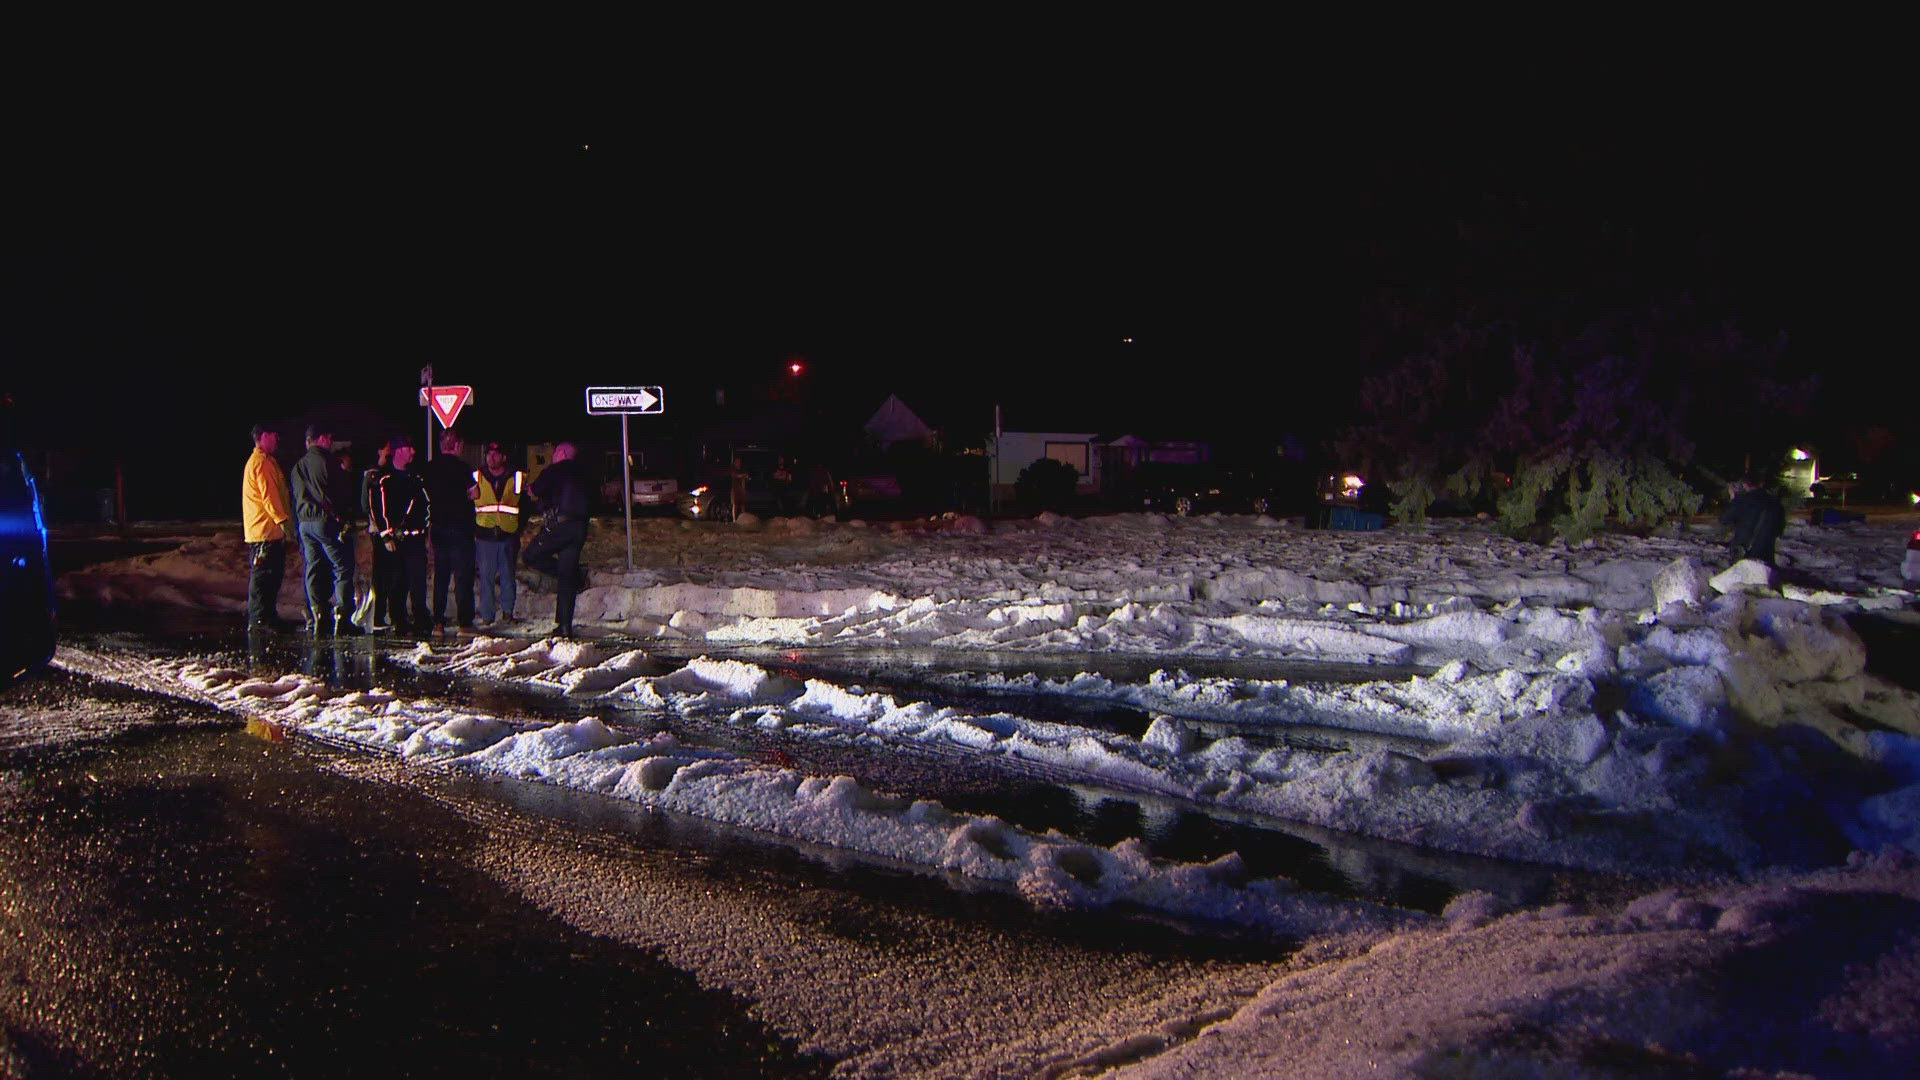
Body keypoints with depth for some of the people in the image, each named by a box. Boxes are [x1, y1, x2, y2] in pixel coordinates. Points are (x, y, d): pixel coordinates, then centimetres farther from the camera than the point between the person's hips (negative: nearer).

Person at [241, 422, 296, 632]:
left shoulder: (261, 461, 23)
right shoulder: (261, 462, -11)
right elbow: (269, 495, -19)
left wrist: (284, 519, 22)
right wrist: (283, 520, -20)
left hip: (269, 530, 11)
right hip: (266, 530, -11)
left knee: (273, 574, 12)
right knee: (264, 575, -10)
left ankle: (268, 616, 15)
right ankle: (260, 618, -9)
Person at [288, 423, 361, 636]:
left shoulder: (298, 466, 14)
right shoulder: (326, 462, -7)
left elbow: (295, 500, 17)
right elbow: (338, 494, -11)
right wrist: (344, 521, -5)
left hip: (305, 523, 7)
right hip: (326, 521, -7)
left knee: (314, 571, 9)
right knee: (342, 569, -4)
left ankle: (317, 618, 6)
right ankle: (341, 618, -12)